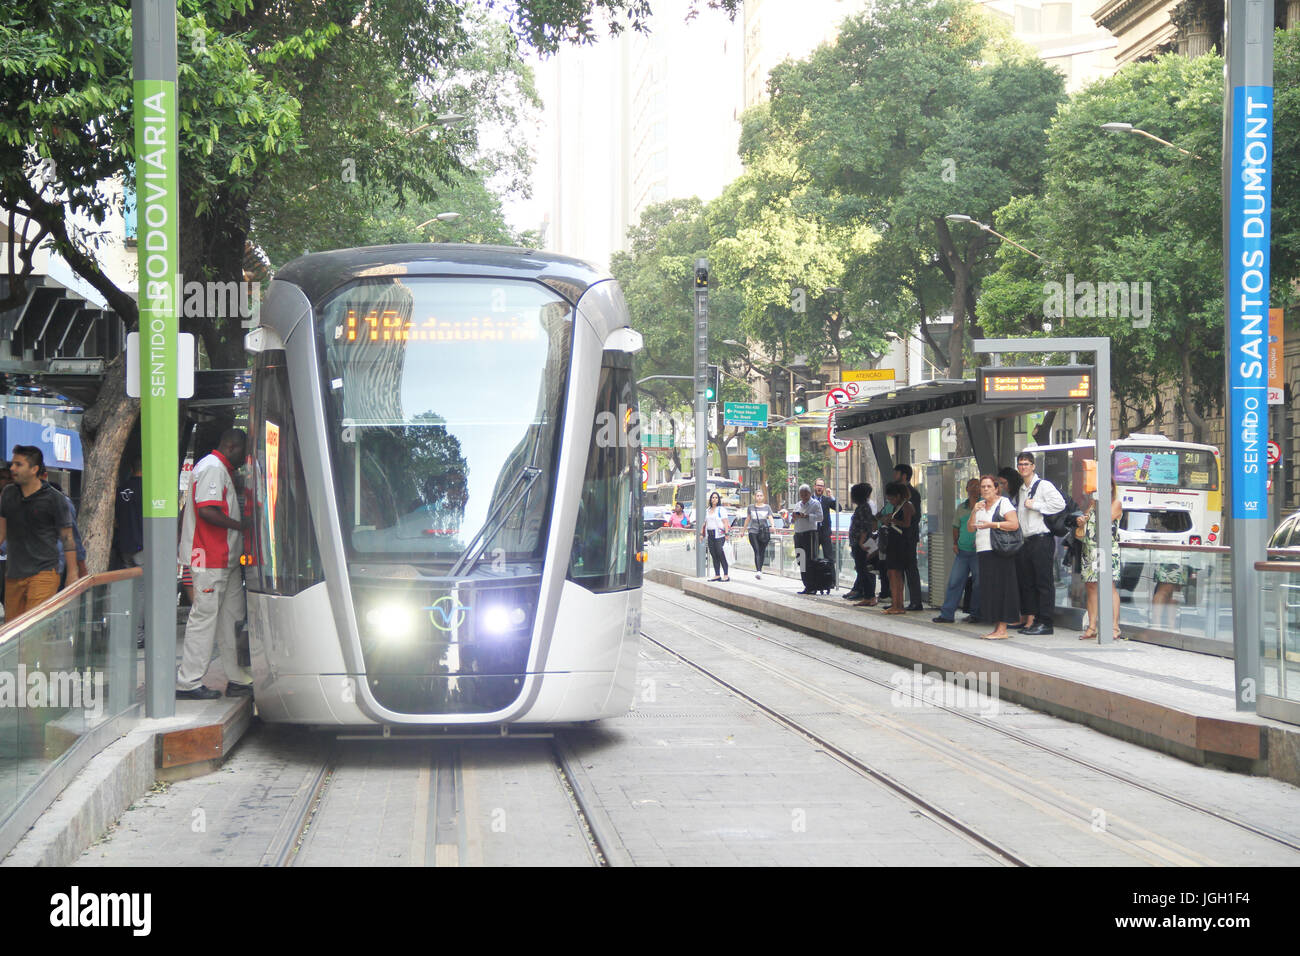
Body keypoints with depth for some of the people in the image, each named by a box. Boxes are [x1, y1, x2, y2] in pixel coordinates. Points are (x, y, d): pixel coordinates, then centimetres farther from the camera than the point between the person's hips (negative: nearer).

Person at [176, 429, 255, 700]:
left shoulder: (222, 470, 21)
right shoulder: (213, 468, -13)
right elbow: (206, 510, -23)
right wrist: (240, 525, -16)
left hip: (226, 559, 11)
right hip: (209, 558, -11)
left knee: (231, 617, 11)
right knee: (205, 616, -6)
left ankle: (239, 680, 15)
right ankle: (189, 682, -2)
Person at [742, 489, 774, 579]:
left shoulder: (767, 507, 10)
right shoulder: (751, 507, 11)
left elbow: (770, 518, -1)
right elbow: (747, 519, 18)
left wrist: (772, 525, -21)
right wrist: (744, 530, 20)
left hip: (764, 532, 1)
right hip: (753, 531, -1)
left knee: (762, 552, 4)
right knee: (757, 551, -14)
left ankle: (760, 571, 15)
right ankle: (758, 571, -25)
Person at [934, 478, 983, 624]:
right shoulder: (961, 507, 15)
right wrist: (955, 543, 11)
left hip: (978, 552, -5)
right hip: (962, 551, 5)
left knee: (978, 583, 0)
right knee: (954, 581, 1)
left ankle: (975, 614, 10)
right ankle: (947, 614, 2)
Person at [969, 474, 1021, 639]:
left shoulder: (1003, 503, -4)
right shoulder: (980, 505, 19)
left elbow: (1014, 524, -16)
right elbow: (970, 528, 14)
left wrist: (991, 524, -19)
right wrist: (974, 512, -2)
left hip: (999, 553, -8)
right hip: (984, 552, 8)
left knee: (1000, 587, -8)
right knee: (989, 589, 7)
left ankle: (1002, 630, -8)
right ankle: (996, 628, 11)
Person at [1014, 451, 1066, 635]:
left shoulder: (1043, 485, -4)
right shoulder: (1020, 490, 19)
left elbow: (1060, 504, -18)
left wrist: (1034, 505, -13)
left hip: (1041, 539, -8)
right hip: (1025, 541, 8)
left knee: (1044, 582, -7)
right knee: (1026, 582, 8)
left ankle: (1045, 622, -7)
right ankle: (1030, 619, 12)